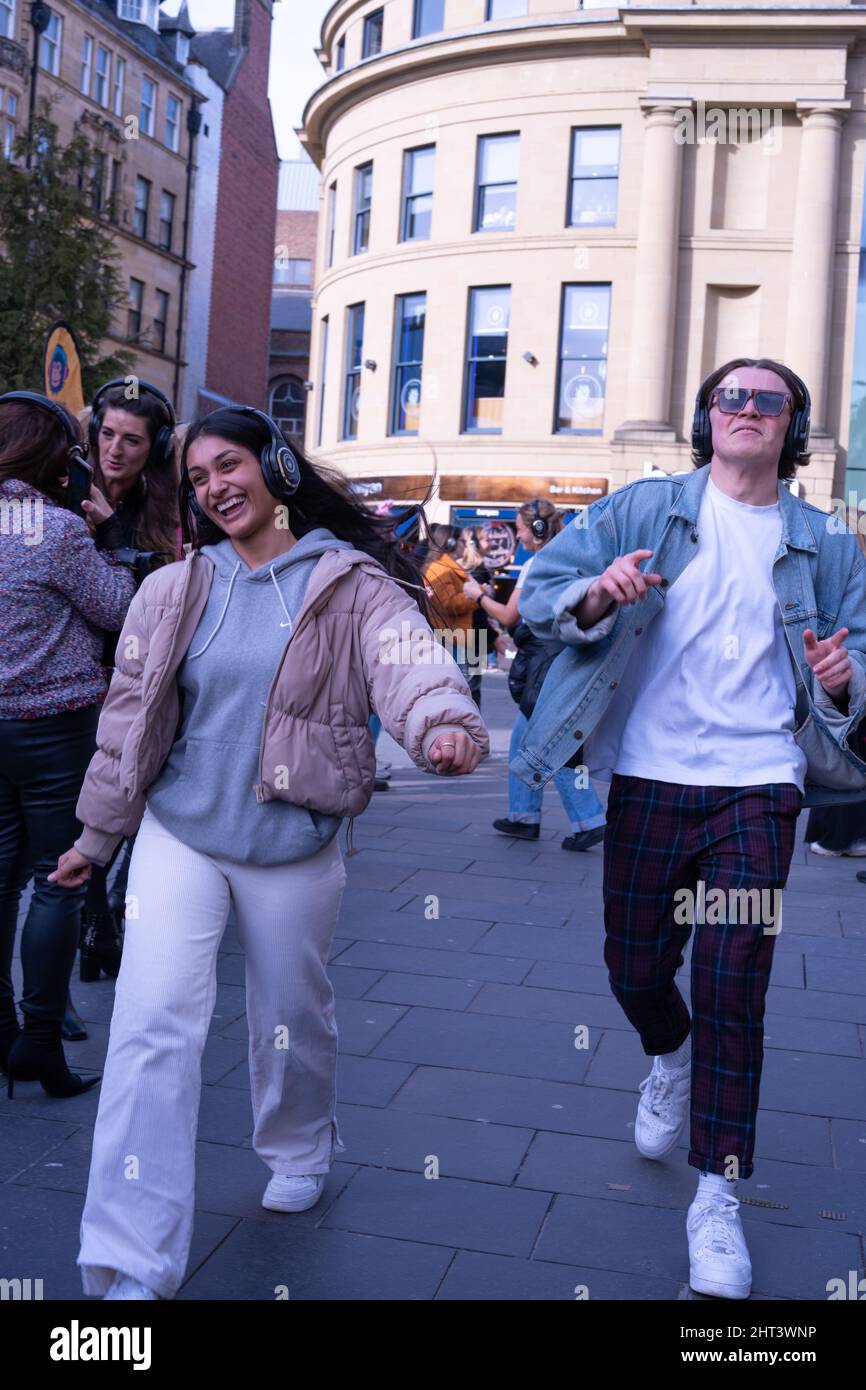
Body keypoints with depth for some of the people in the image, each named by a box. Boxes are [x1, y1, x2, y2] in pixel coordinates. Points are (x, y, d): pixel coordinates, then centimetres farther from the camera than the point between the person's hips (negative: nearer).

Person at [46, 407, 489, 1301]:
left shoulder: (351, 585, -5)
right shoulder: (174, 591, 3)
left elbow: (408, 663, -24)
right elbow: (129, 718, 9)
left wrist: (446, 725, -47)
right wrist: (96, 835, 15)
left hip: (293, 844, -1)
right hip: (179, 835, 2)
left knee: (292, 1015, 15)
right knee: (153, 1024, -7)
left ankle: (298, 1152, 46)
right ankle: (131, 1268, 0)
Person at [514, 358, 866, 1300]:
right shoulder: (643, 510, 4)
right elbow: (538, 592, 1)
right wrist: (596, 597, -21)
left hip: (757, 786, 0)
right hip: (649, 776, 1)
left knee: (732, 990, -2)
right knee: (635, 970, 11)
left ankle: (718, 1196, 12)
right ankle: (670, 1057, 47)